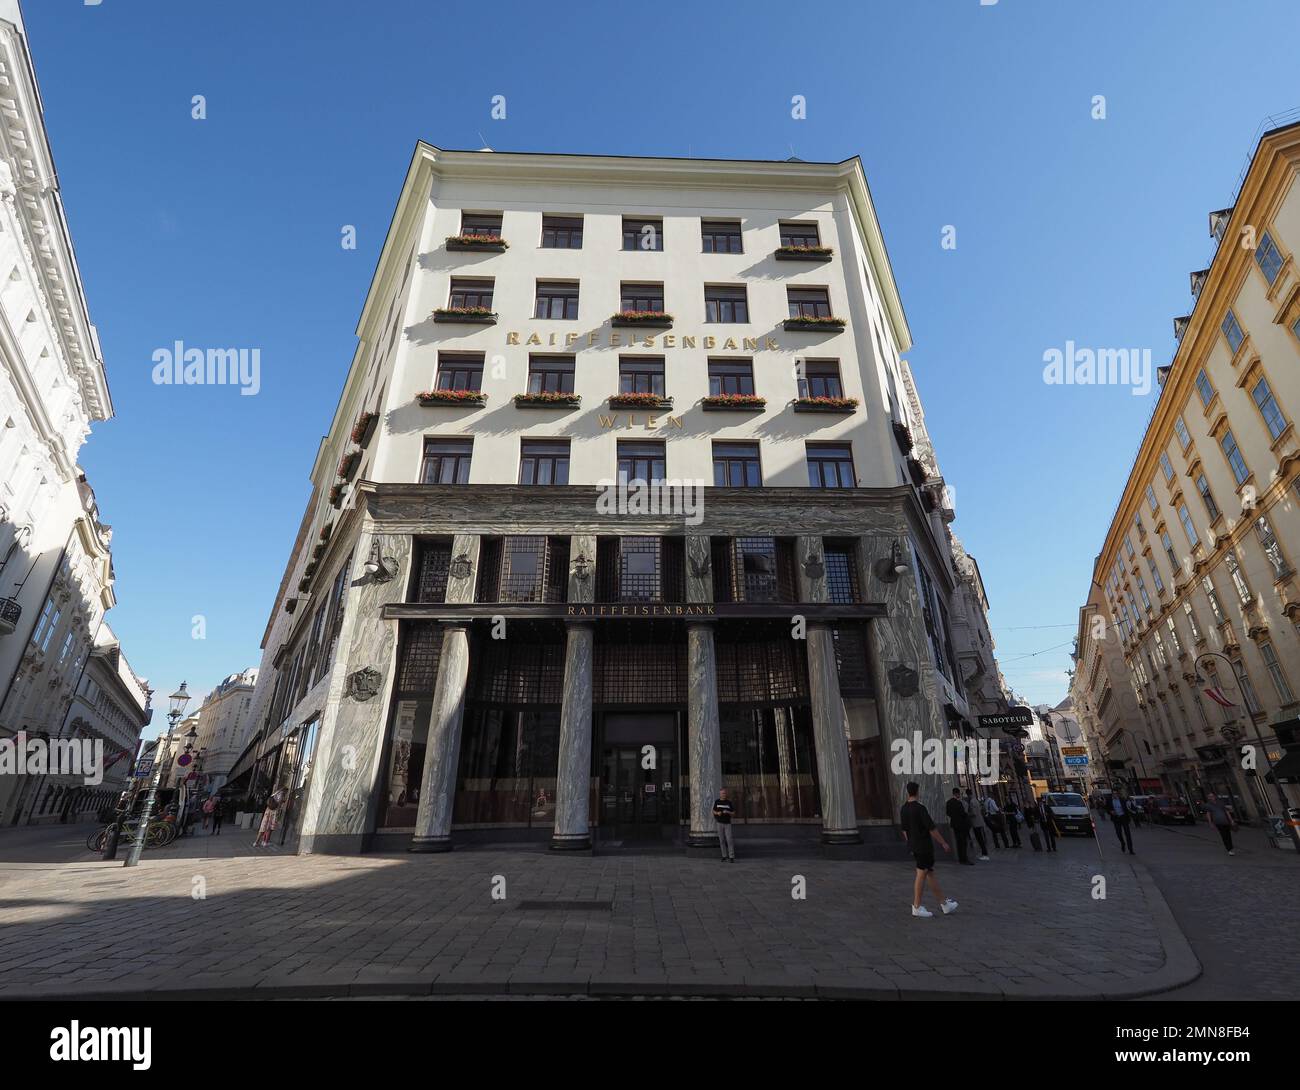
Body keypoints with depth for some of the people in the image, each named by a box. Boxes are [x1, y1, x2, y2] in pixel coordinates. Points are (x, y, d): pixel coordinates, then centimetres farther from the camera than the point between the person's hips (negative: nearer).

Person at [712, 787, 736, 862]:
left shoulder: (729, 802, -1)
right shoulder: (717, 801, 1)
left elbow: (733, 813, 2)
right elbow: (714, 811, 10)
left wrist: (727, 812, -18)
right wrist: (717, 813, -12)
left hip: (727, 823, -1)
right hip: (719, 823, 1)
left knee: (729, 840, -9)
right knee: (722, 840, 3)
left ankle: (731, 857, -6)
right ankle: (725, 856, 12)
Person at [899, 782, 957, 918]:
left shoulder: (903, 809, 5)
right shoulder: (920, 808, -20)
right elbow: (932, 829, -17)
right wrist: (943, 843, -6)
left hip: (914, 846, 7)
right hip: (924, 846, -7)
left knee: (930, 873, 15)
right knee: (921, 875, 0)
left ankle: (944, 904, 24)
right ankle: (916, 907, 6)